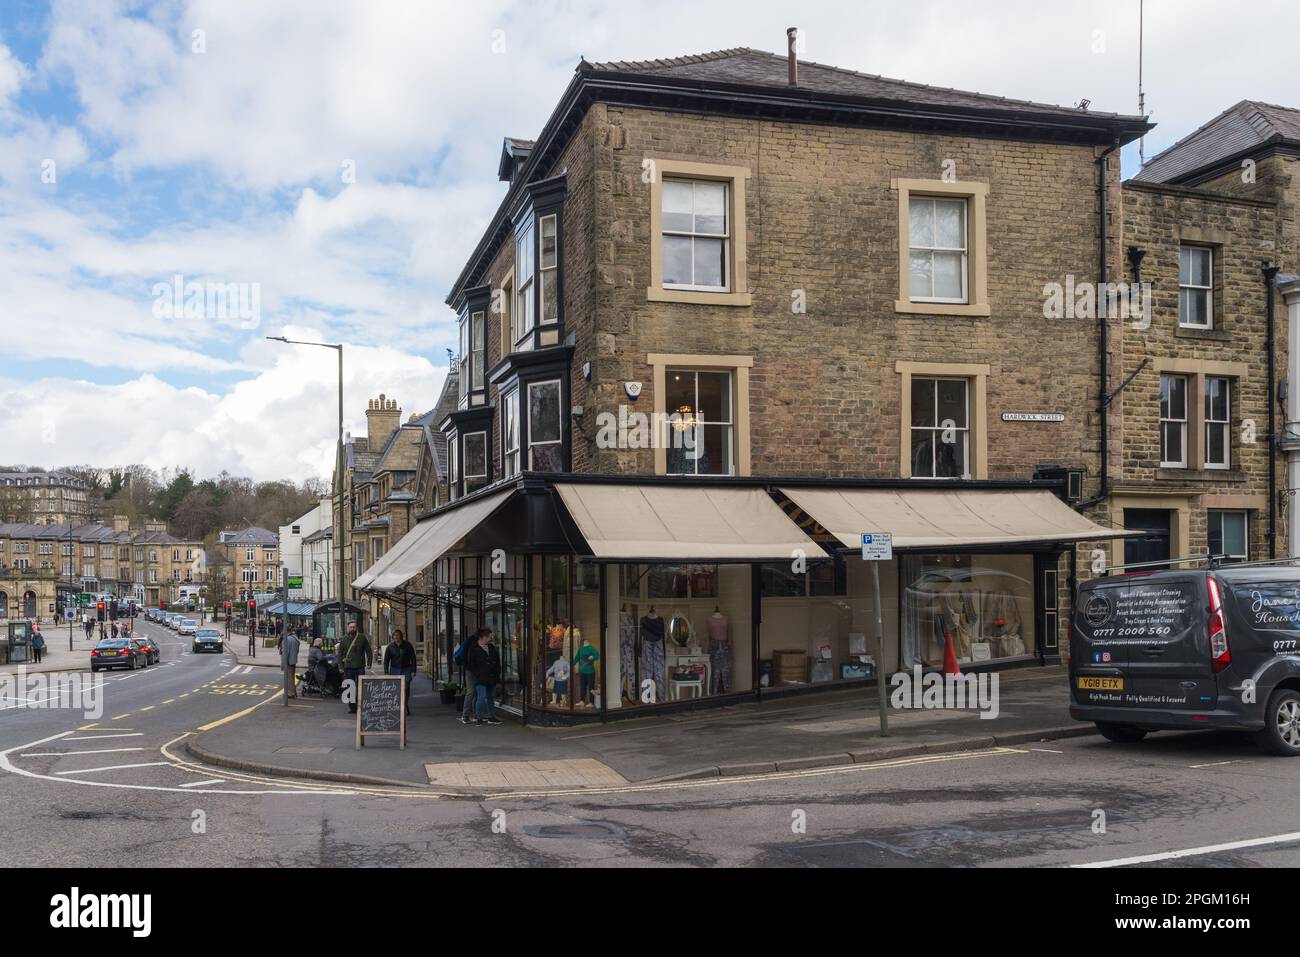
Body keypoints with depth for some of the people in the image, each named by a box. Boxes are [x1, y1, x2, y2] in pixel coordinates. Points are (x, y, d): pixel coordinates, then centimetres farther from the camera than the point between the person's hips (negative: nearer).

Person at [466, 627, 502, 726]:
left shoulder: (492, 647, 13)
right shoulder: (473, 648, -5)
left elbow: (498, 661, 18)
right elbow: (471, 664, -5)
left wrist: (497, 673, 9)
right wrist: (478, 674, -10)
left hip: (492, 677, 6)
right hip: (480, 678, -6)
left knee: (490, 697, 13)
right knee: (481, 697, -11)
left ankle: (491, 717, 21)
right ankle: (478, 718, -1)